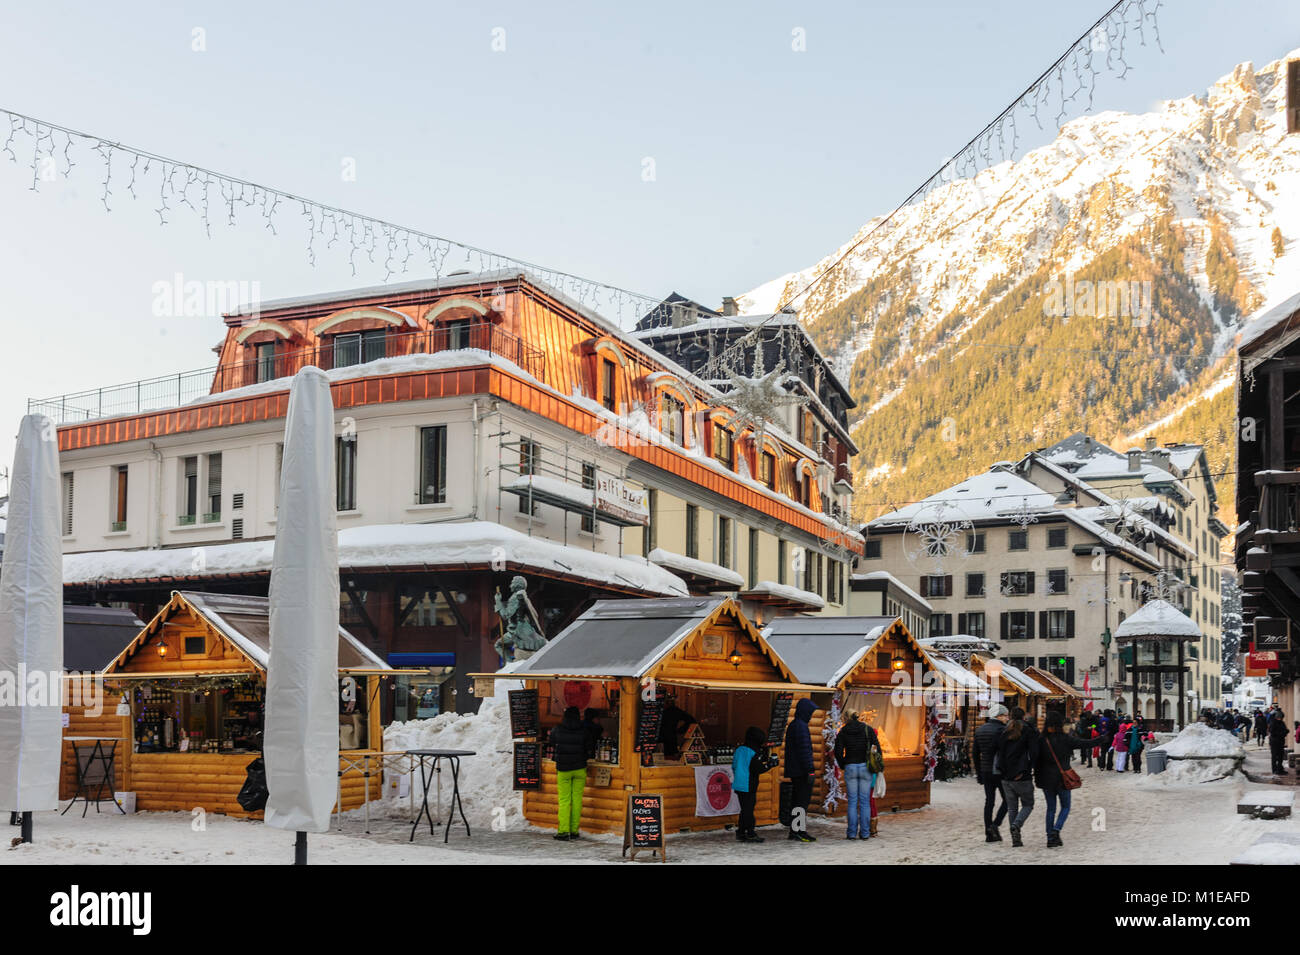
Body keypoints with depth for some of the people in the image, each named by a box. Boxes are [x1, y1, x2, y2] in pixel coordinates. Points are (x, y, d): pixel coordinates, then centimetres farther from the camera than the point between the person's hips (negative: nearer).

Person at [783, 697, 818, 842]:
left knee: (796, 801, 12)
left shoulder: (792, 725, 17)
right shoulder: (801, 726, -15)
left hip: (794, 771, 10)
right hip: (801, 771, -10)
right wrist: (810, 770, -20)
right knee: (803, 800, -8)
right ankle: (800, 831, -8)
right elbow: (804, 750, -20)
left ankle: (794, 831, 15)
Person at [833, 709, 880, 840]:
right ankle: (865, 833, 3)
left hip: (850, 767, 0)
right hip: (866, 768, 0)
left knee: (852, 801, 4)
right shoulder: (868, 729, 2)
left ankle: (852, 833, 3)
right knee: (865, 801, 4)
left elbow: (838, 752, -4)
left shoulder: (843, 732, 1)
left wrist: (842, 765, 11)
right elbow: (877, 748, -4)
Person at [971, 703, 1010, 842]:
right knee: (1007, 799, 7)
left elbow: (974, 753, 13)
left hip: (986, 771, 7)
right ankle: (995, 824, -9)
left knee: (989, 801, 10)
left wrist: (978, 773, 18)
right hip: (999, 771, -6)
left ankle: (989, 834, 10)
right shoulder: (1001, 730, -12)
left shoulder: (980, 730, 10)